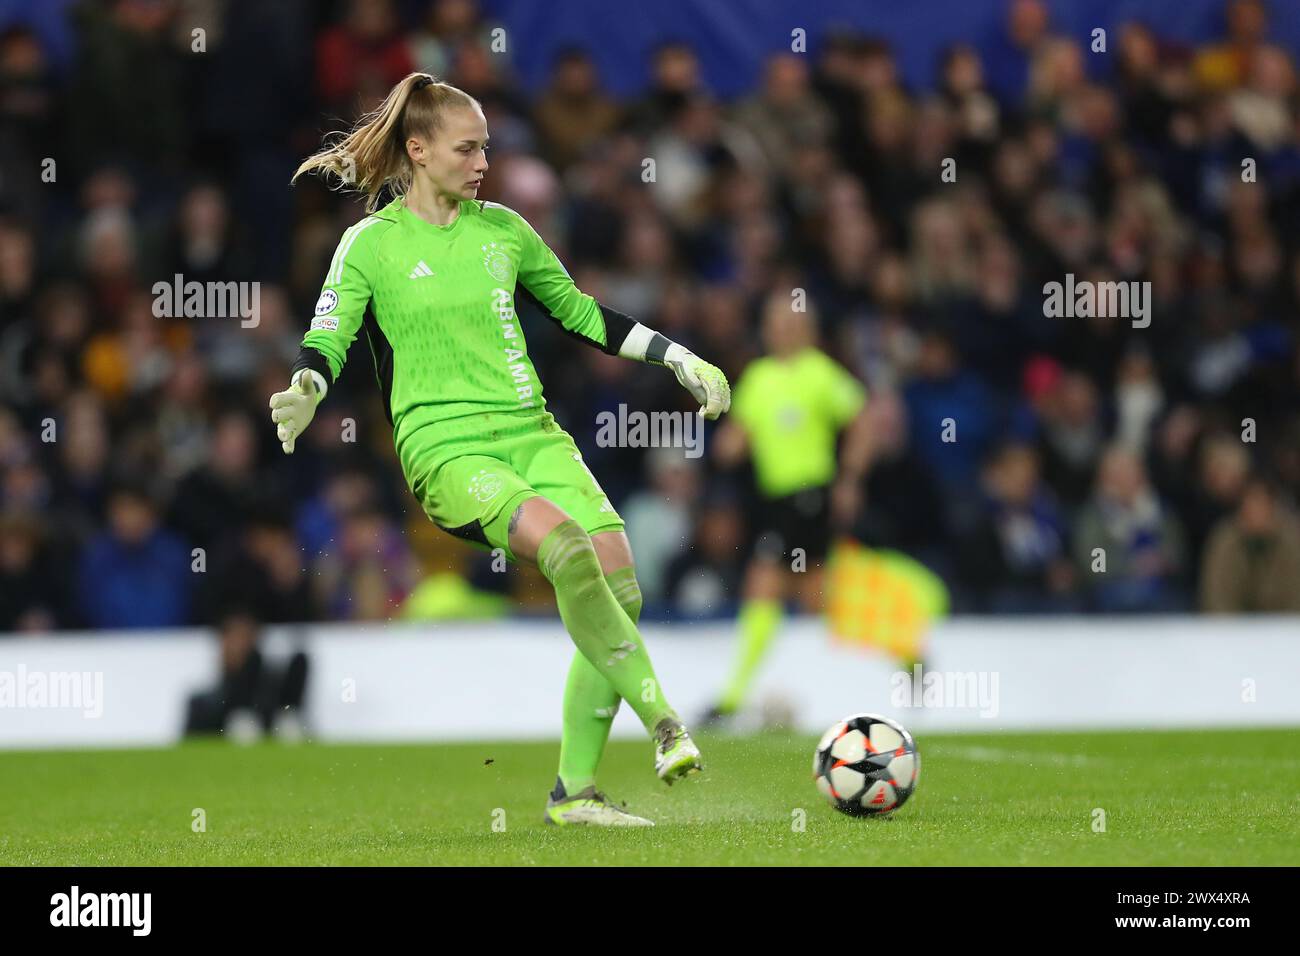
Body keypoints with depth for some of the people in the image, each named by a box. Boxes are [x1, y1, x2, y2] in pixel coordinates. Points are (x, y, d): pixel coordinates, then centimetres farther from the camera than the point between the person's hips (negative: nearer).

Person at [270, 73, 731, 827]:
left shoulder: (503, 228, 16)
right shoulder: (371, 245, 3)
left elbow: (578, 311, 25)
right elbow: (328, 341, 0)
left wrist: (679, 359, 23)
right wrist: (305, 390, -23)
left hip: (530, 431, 5)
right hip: (445, 446, -5)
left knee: (619, 579, -14)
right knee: (568, 549, -32)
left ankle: (577, 791, -6)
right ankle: (666, 724, -28)